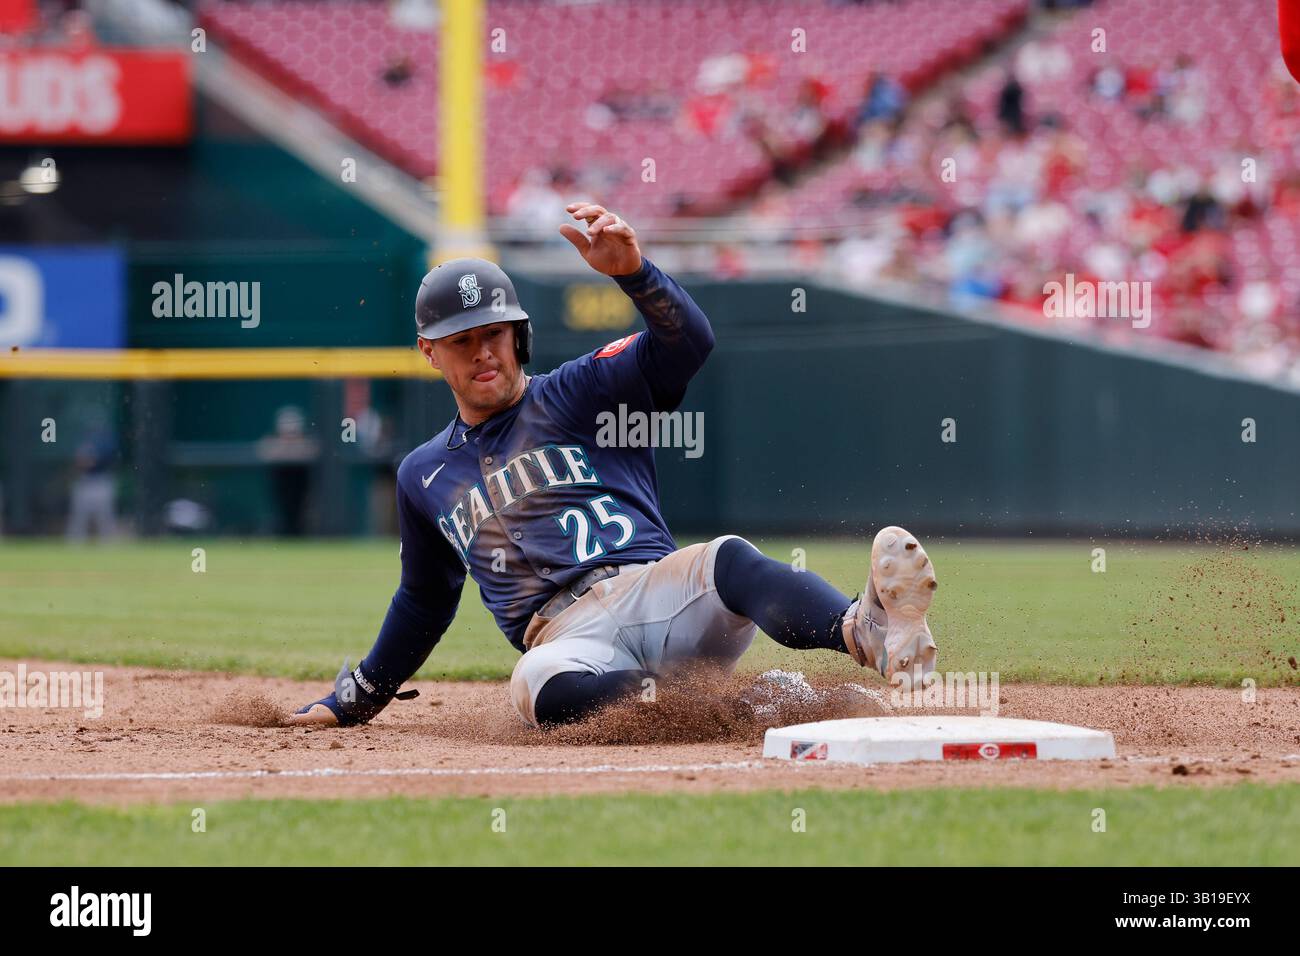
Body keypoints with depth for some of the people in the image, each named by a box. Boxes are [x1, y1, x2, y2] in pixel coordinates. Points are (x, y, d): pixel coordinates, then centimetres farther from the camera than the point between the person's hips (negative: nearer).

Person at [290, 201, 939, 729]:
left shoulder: (579, 394, 14)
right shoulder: (425, 475, 26)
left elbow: (686, 341, -5)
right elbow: (424, 601, 40)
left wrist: (631, 271, -24)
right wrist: (354, 701, 43)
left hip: (655, 589, -1)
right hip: (566, 638, 1)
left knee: (728, 561, -37)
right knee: (539, 686, -39)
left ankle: (866, 633, -65)